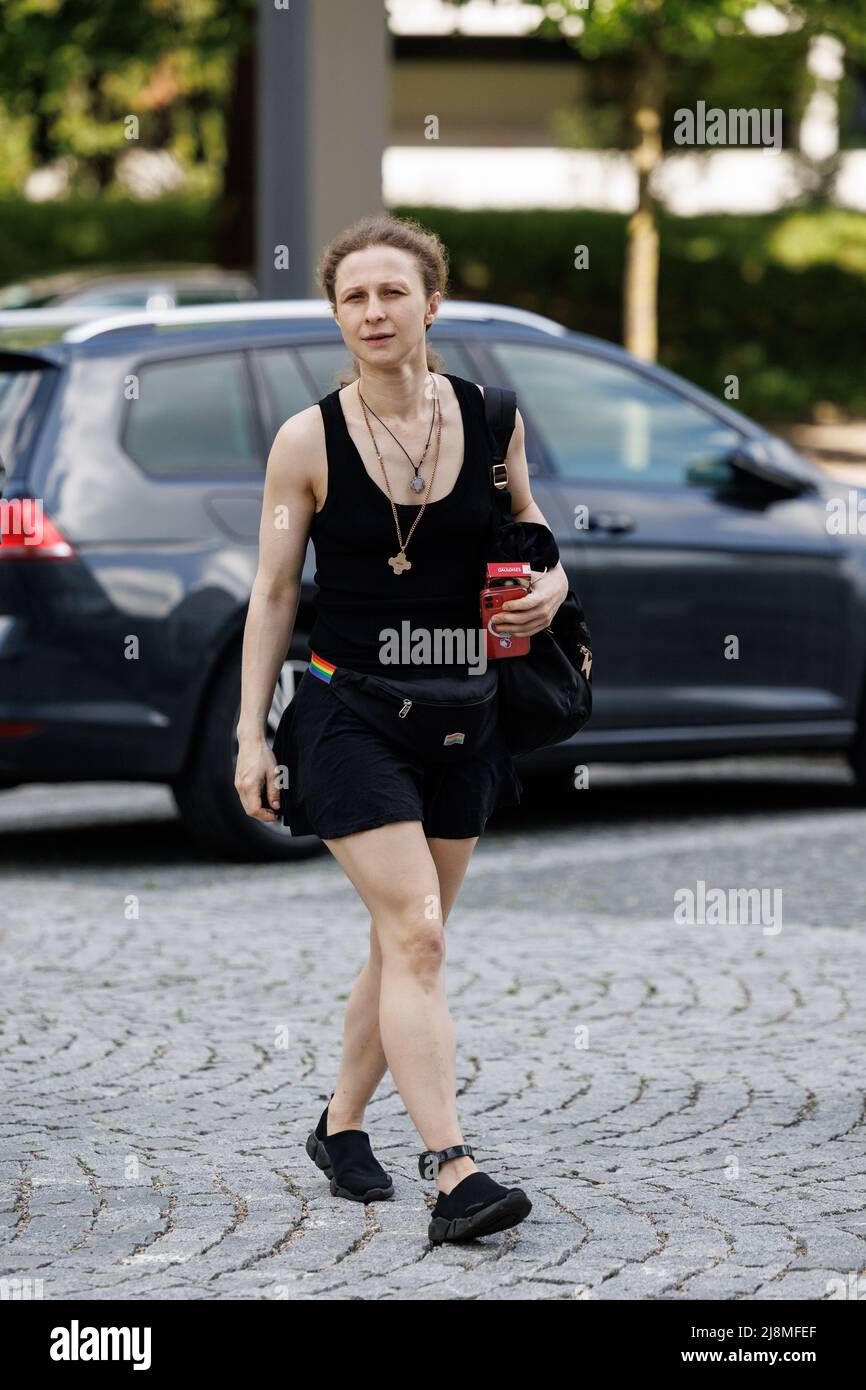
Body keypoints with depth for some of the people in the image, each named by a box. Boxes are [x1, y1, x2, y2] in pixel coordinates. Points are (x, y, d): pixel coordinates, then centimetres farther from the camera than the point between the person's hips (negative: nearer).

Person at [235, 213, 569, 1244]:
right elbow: (272, 595, -1)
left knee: (405, 945, 12)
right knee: (415, 936, -16)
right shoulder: (309, 441, -7)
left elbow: (523, 522, 16)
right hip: (348, 710, -4)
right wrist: (251, 733, -4)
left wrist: (550, 582, -6)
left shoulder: (488, 417, -1)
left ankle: (341, 1124, 32)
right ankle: (453, 1177, -21)